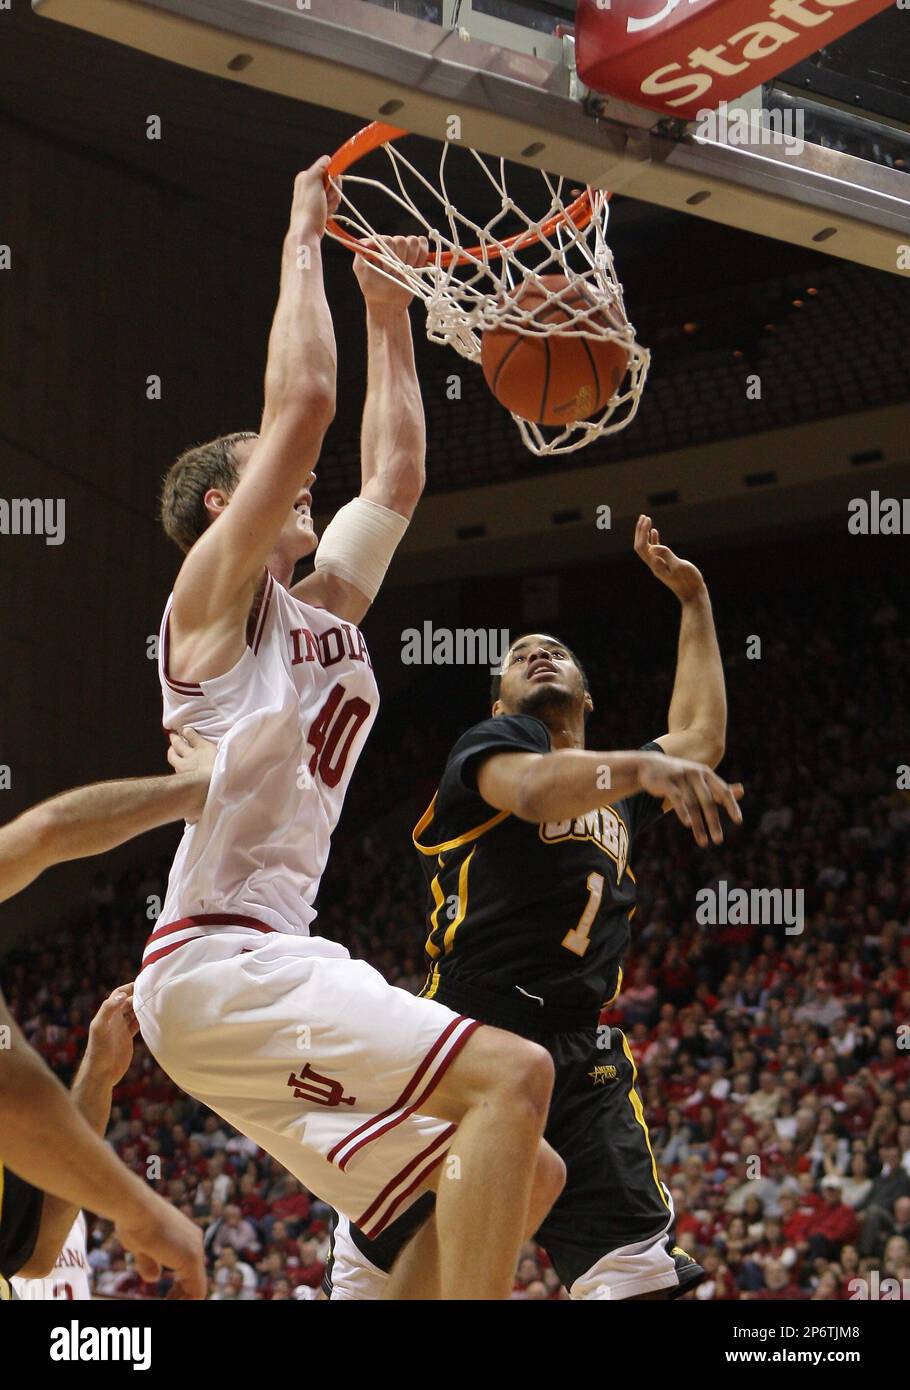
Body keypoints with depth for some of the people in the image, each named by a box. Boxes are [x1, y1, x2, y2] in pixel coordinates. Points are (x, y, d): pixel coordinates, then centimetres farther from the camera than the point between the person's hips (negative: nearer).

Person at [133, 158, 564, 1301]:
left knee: (525, 1176, 6)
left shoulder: (325, 606, 21)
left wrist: (389, 312, 32)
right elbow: (302, 402, -11)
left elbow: (396, 475, 32)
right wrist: (304, 240, -1)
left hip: (273, 961, 10)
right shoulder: (214, 593, -1)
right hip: (215, 961, -9)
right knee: (512, 1073, -24)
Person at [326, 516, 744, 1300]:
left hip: (585, 1058, 4)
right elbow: (533, 791, -16)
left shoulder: (616, 785, 27)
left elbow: (702, 738, 38)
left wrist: (694, 600, 41)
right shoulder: (490, 743, 7)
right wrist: (647, 766, -34)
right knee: (372, 1269, 3)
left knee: (640, 1277, -13)